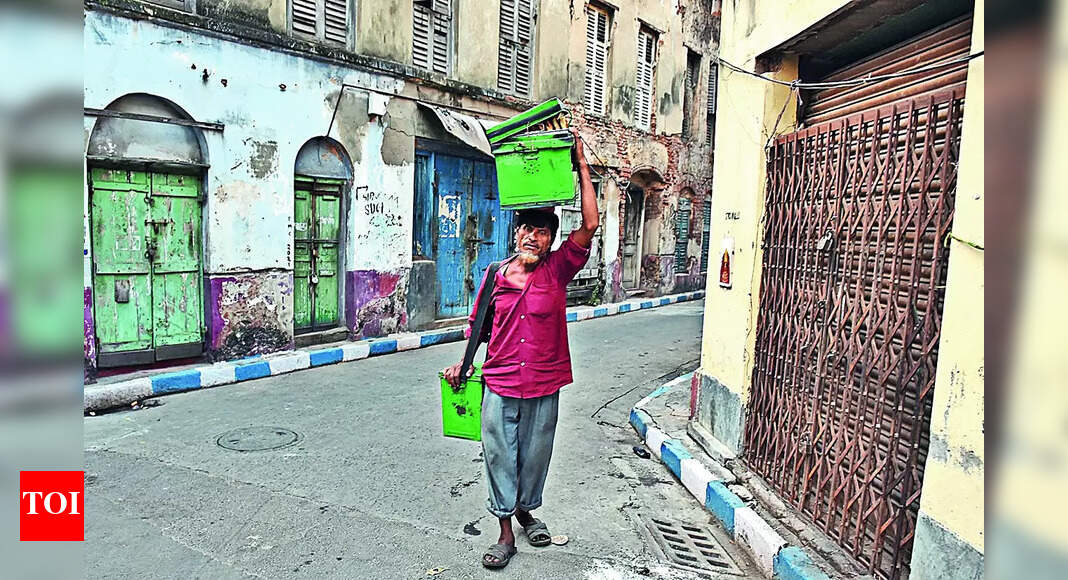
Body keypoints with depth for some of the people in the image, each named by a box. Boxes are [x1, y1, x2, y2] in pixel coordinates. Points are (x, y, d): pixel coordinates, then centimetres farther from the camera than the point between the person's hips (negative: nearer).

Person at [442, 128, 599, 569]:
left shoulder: (557, 269, -3)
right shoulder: (496, 274, 2)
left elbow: (590, 225, -14)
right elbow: (481, 324, 12)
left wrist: (582, 168, -14)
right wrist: (462, 365, 5)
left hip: (543, 387, 0)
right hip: (499, 386, 1)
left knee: (535, 455, 15)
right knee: (500, 455, 8)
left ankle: (526, 510, 43)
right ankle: (506, 535, 25)